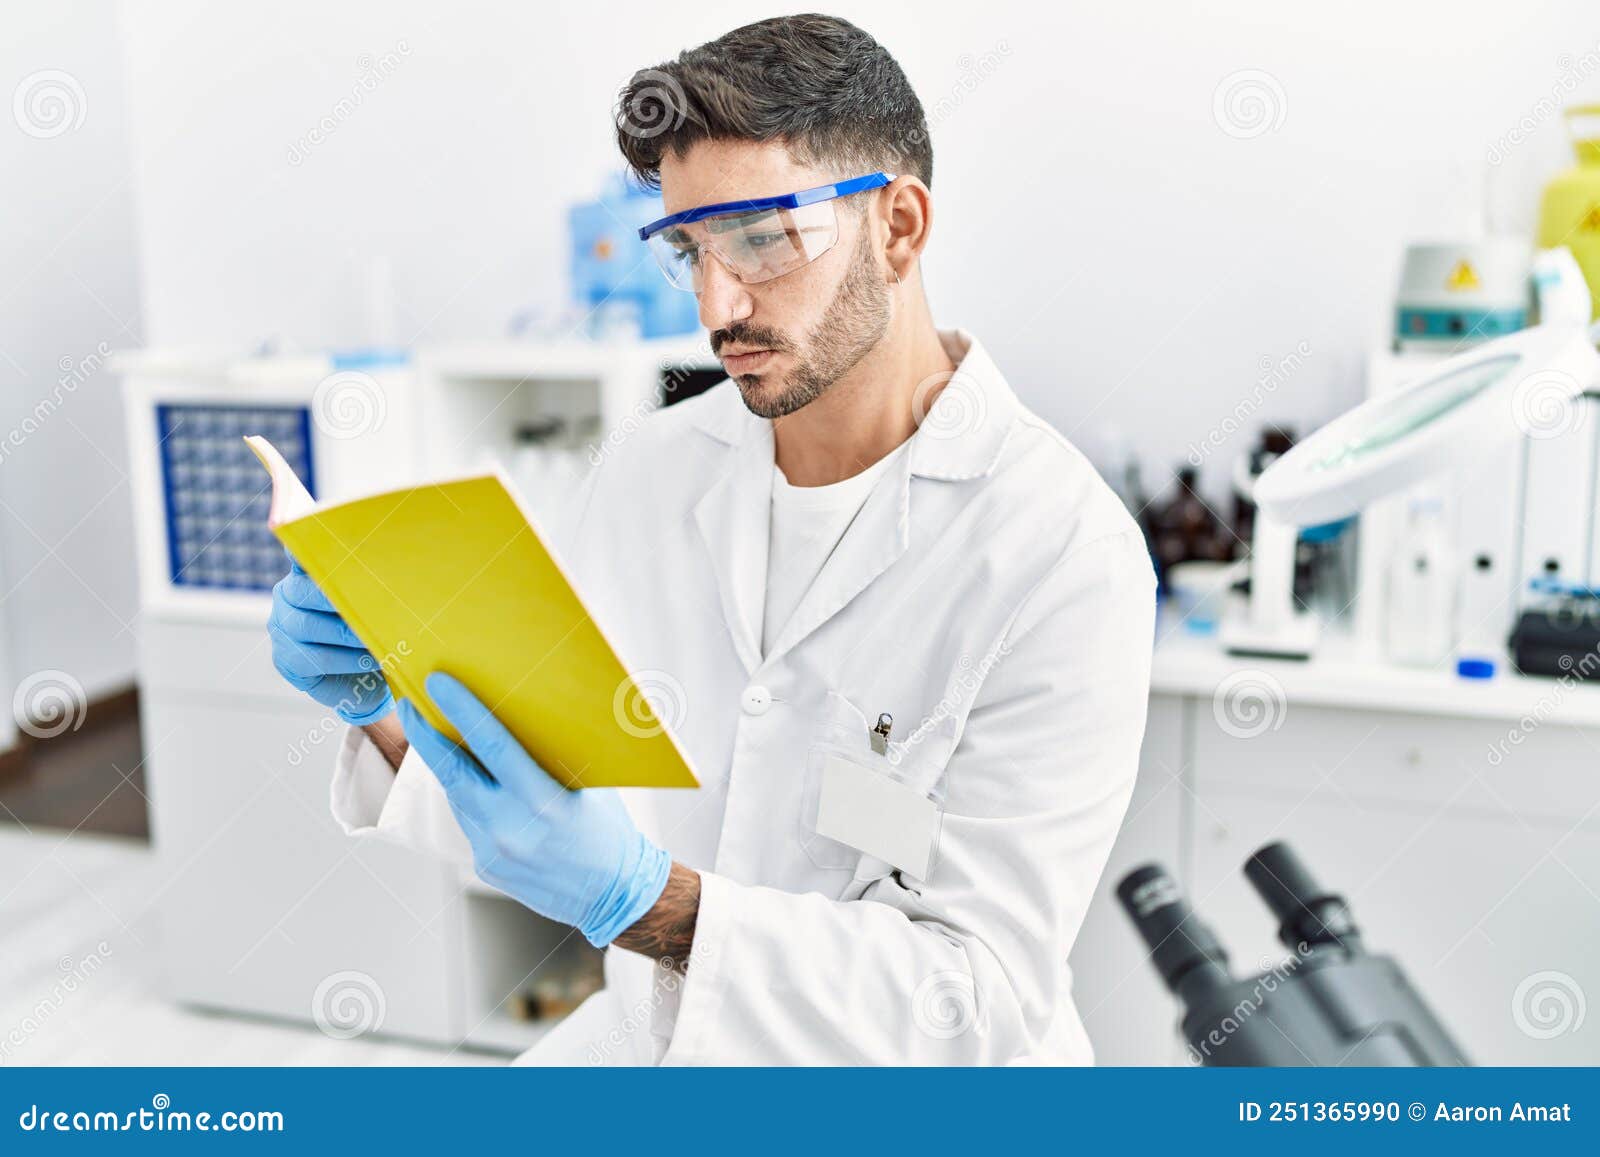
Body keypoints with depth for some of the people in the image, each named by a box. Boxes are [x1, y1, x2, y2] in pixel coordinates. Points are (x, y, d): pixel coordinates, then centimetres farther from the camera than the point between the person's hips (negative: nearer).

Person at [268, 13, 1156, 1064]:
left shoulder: (1067, 553, -17)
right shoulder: (648, 474, 0)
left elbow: (984, 997, -20)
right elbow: (503, 810, 5)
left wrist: (637, 898, -30)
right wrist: (389, 704, -15)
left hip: (893, 1069, -2)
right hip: (639, 1038, 3)